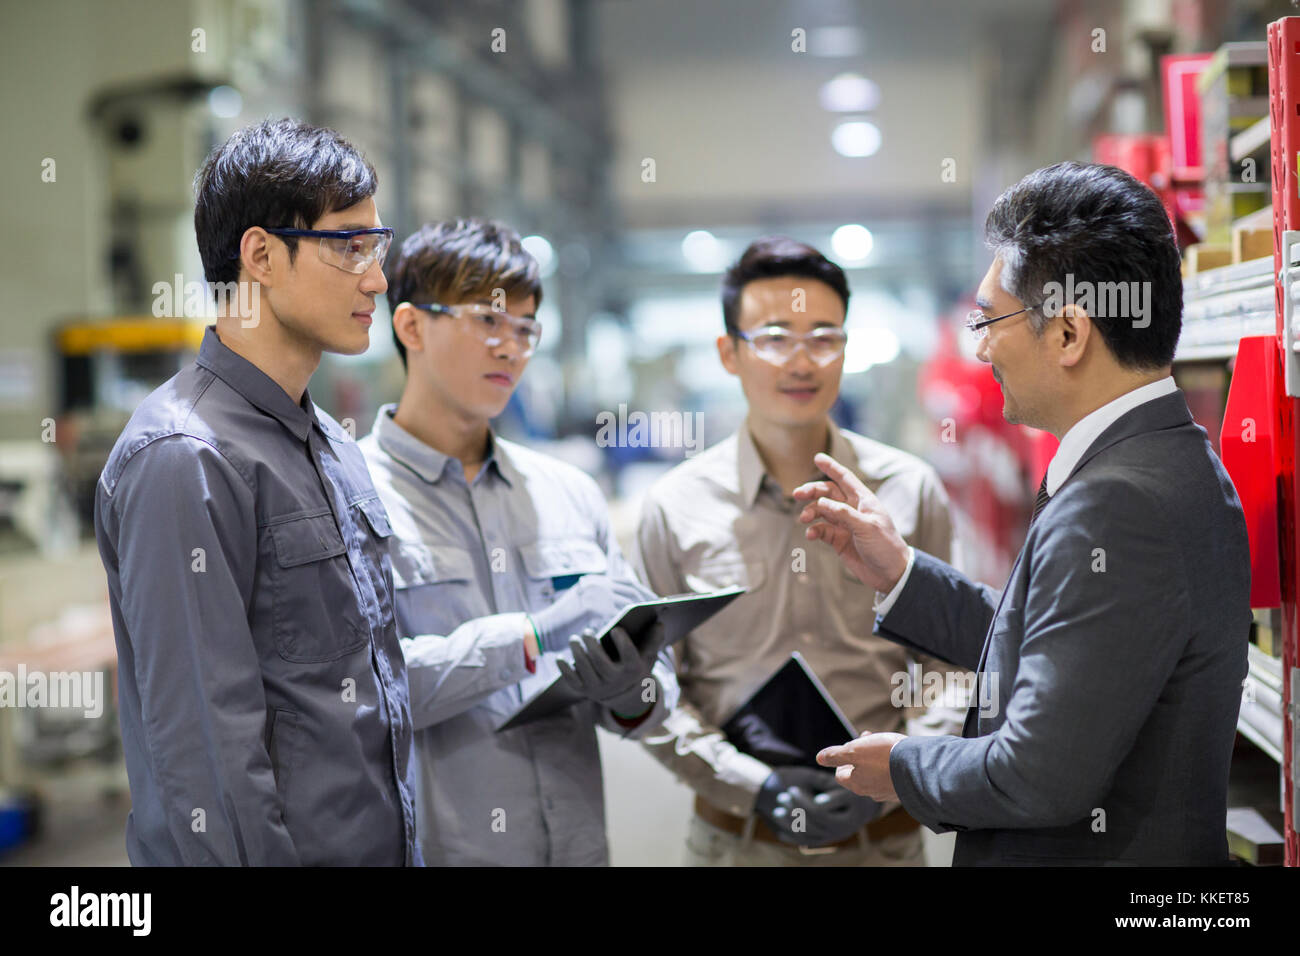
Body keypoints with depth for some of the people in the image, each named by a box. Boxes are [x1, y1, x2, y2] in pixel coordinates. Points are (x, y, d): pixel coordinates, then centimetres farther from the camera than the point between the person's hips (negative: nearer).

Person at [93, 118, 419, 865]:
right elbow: (202, 739, -21)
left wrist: (405, 846, 14)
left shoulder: (338, 450, 12)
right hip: (281, 849, -8)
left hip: (382, 844, 8)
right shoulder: (183, 460, -17)